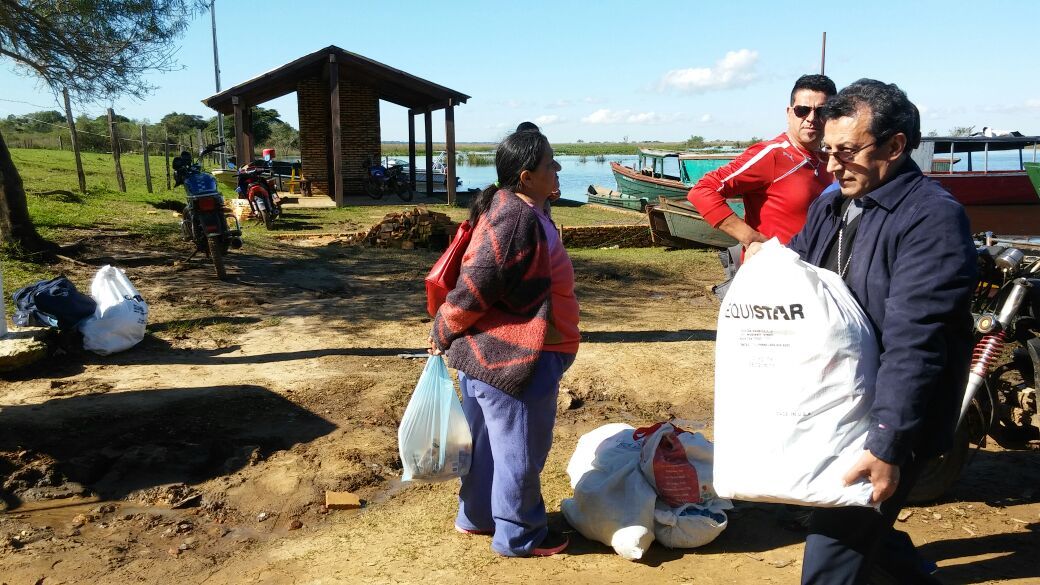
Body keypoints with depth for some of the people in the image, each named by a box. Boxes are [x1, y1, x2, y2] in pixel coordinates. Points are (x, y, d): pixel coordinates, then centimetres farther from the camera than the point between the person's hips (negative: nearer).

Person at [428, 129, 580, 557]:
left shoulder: (507, 208, 9)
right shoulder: (520, 221, -24)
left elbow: (475, 284, 12)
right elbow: (475, 285, -23)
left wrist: (447, 333, 15)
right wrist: (442, 333, -9)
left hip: (488, 350, 10)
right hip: (512, 357, -10)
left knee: (488, 439, 22)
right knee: (518, 449, 7)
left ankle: (476, 516, 39)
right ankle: (517, 537, 24)